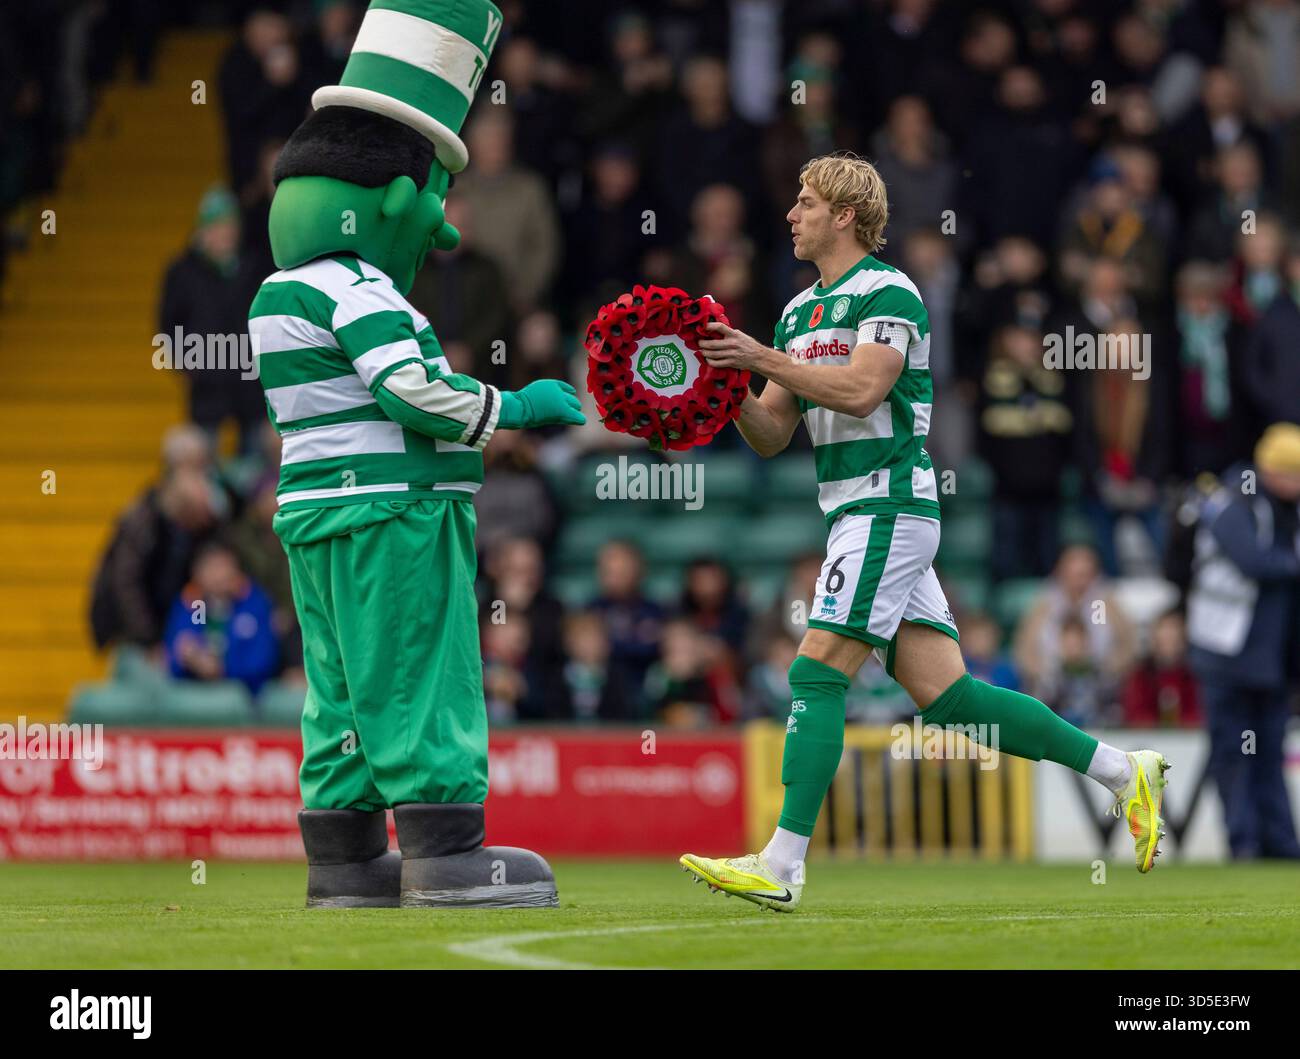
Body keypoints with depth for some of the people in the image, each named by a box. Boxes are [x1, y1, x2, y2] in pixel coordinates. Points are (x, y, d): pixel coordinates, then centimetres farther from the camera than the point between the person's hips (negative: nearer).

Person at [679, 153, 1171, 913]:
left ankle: (782, 869, -17)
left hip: (888, 507, -9)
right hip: (858, 515, 9)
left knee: (818, 673, -14)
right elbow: (771, 437, 17)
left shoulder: (888, 293, -7)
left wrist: (763, 359, -20)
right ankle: (1122, 772, 10)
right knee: (945, 694, 4)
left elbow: (861, 388, -23)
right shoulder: (800, 310, 19)